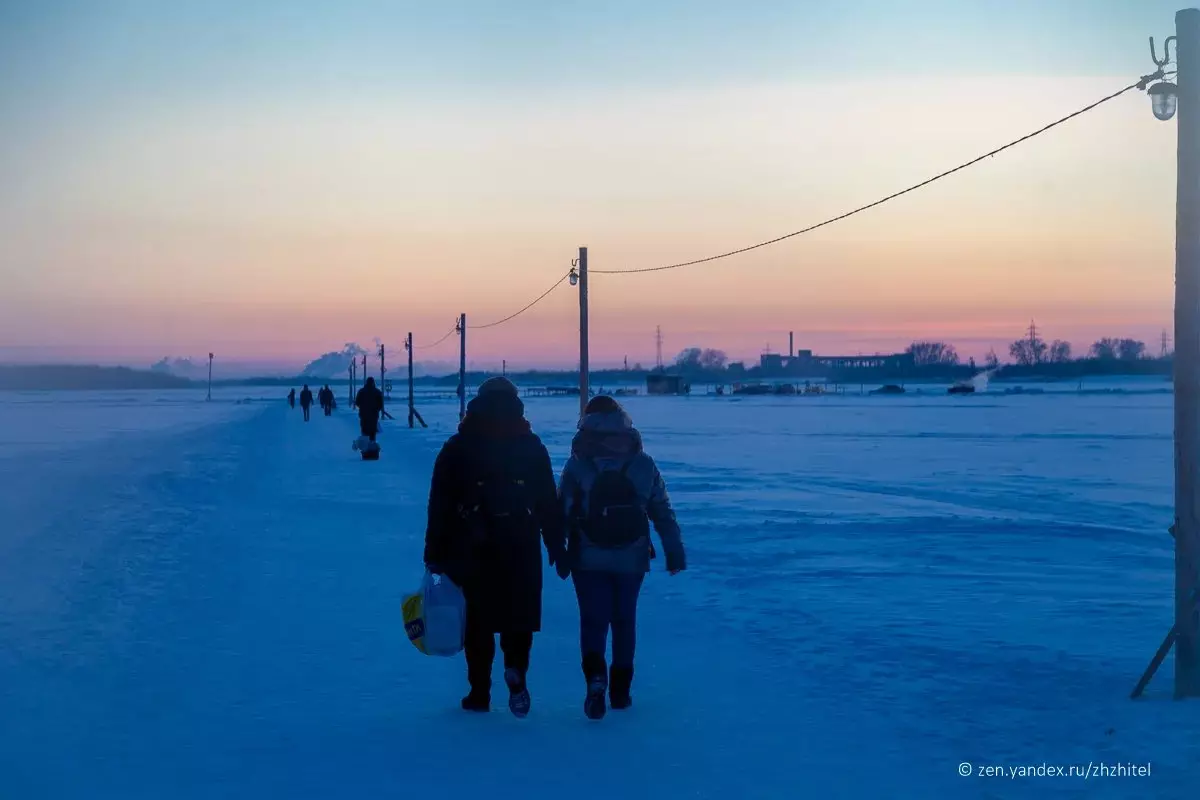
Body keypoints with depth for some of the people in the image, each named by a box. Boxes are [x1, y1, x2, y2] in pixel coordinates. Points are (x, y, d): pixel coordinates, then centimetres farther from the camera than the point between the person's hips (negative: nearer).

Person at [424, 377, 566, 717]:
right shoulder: (531, 446, 3)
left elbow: (439, 506, 0)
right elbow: (550, 503, 2)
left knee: (477, 621, 10)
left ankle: (480, 693, 12)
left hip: (471, 551, 0)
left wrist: (435, 552, 4)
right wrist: (557, 546, 8)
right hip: (521, 549, 0)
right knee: (519, 617, 10)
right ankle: (516, 670, -15)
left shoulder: (456, 447, 2)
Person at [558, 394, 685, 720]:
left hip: (588, 559, -2)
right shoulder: (644, 465, -1)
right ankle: (621, 690, 22)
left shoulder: (577, 466, -6)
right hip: (631, 559, 2)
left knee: (593, 620, 3)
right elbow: (664, 513, 3)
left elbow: (563, 514, -6)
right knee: (624, 621, 16)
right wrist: (675, 553, 9)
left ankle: (596, 677, -21)